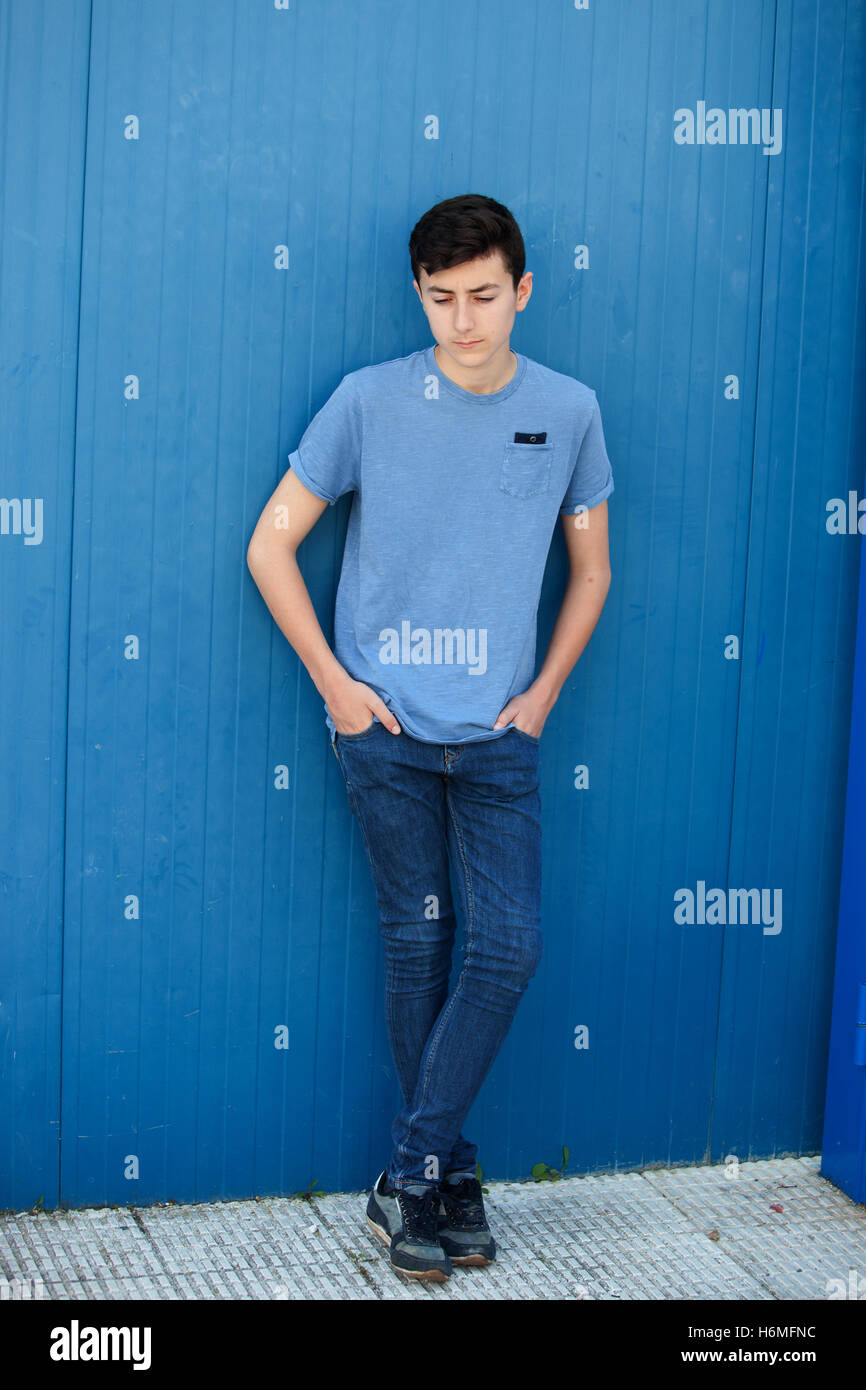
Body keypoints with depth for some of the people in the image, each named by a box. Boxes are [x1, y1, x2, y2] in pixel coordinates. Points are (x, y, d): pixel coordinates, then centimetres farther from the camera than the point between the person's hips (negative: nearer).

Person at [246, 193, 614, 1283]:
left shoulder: (569, 410, 2)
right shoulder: (370, 400, -5)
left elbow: (590, 567, 14)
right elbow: (271, 546, 0)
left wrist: (544, 692, 4)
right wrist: (334, 682, -5)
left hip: (499, 733, 2)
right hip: (385, 726, -2)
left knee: (509, 945, -4)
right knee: (418, 940, 6)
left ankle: (408, 1172, 9)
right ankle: (446, 1172, 21)